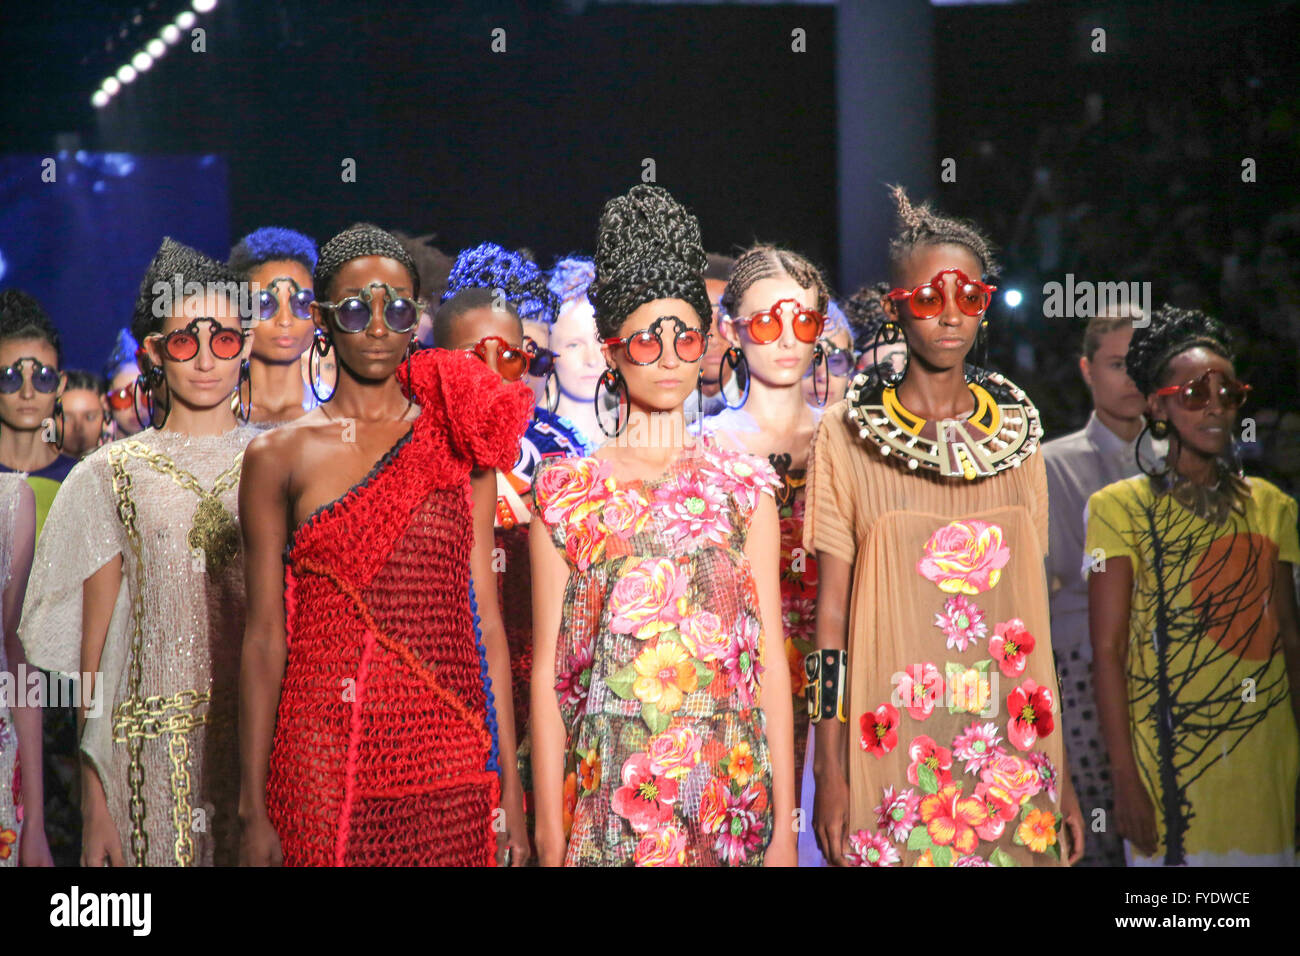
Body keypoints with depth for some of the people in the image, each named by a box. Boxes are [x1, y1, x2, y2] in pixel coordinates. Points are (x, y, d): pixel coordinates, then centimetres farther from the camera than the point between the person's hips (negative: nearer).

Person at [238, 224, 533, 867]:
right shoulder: (279, 457, 3)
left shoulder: (456, 447, 8)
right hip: (324, 759, -1)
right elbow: (264, 639, 2)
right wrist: (253, 809, -2)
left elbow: (485, 624, 7)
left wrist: (509, 787, 2)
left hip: (449, 765, 2)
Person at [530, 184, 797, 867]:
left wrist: (784, 823, -1)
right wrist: (550, 831, -3)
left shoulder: (743, 488, 6)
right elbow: (547, 670, 2)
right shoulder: (566, 492, 4)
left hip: (728, 791, 1)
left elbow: (771, 658, 4)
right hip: (609, 801, -1)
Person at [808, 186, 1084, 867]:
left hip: (1014, 759, 3)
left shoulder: (1016, 433, 8)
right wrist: (830, 772, -6)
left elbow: (1034, 607, 9)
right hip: (893, 756, -3)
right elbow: (833, 609, 0)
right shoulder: (847, 436, 0)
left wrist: (1063, 773, 6)